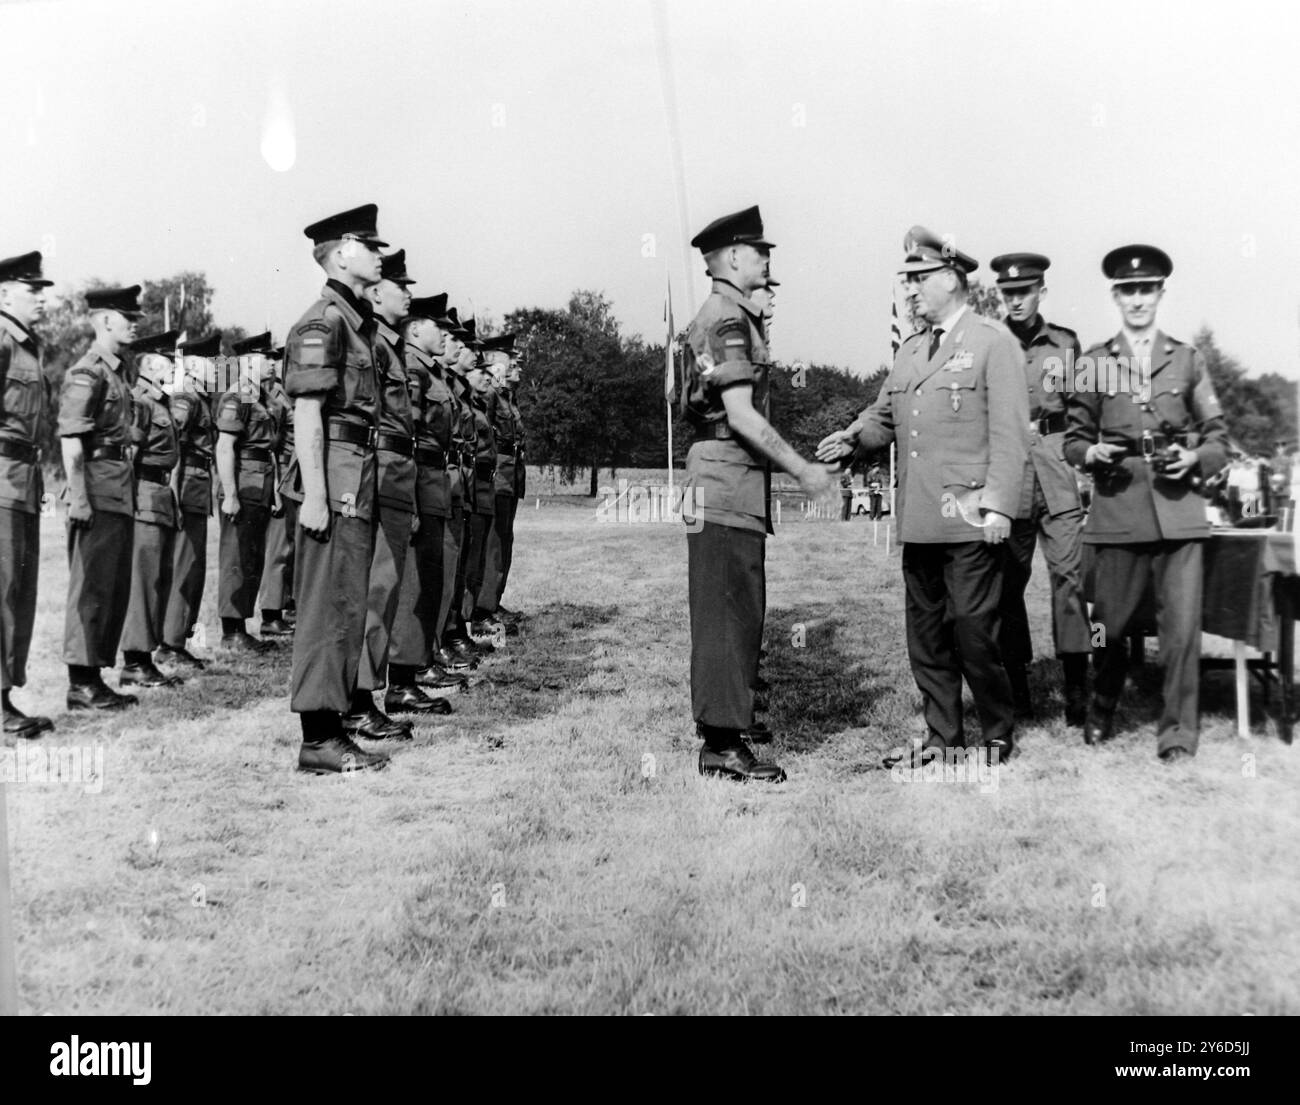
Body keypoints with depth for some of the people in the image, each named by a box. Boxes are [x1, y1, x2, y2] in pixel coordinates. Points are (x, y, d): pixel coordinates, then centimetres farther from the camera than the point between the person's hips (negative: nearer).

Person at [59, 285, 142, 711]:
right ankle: (81, 684, 1)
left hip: (120, 495, 9)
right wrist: (78, 497, -22)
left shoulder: (115, 372, 18)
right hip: (98, 495, -9)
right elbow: (70, 440, -17)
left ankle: (96, 678, 19)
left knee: (115, 588, 12)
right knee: (92, 587, -5)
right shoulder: (86, 373, -10)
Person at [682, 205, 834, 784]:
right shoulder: (729, 318, -12)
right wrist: (801, 470, -15)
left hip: (732, 481, 10)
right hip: (726, 480, -10)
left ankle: (723, 736, 16)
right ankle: (723, 745, -2)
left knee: (737, 614, 11)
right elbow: (741, 415, -19)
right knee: (727, 615, -7)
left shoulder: (724, 316, 20)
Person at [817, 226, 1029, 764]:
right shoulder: (909, 350, 18)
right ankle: (942, 736, 21)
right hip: (917, 519, 7)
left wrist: (997, 505, -15)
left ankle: (998, 735, 13)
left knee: (972, 632, -3)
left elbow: (1010, 433, -8)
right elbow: (884, 416, 21)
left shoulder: (994, 343, -2)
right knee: (925, 634, 11)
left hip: (969, 519, -7)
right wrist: (853, 437, -1)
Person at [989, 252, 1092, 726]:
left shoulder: (1066, 343, 10)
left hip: (1059, 475, 0)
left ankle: (1077, 687, -1)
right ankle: (1016, 690, 12)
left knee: (1068, 572, -6)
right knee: (1007, 581, 3)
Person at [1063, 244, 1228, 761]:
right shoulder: (1093, 362, 10)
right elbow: (1073, 439, 13)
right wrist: (1092, 454, -8)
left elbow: (1218, 438, 13)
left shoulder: (1187, 360, 12)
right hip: (1117, 510, 0)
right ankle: (1102, 712, 29)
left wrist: (1194, 458, -7)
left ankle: (1178, 731, 7)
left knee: (1181, 626, -5)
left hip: (1178, 510, 0)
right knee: (1109, 624, 5)